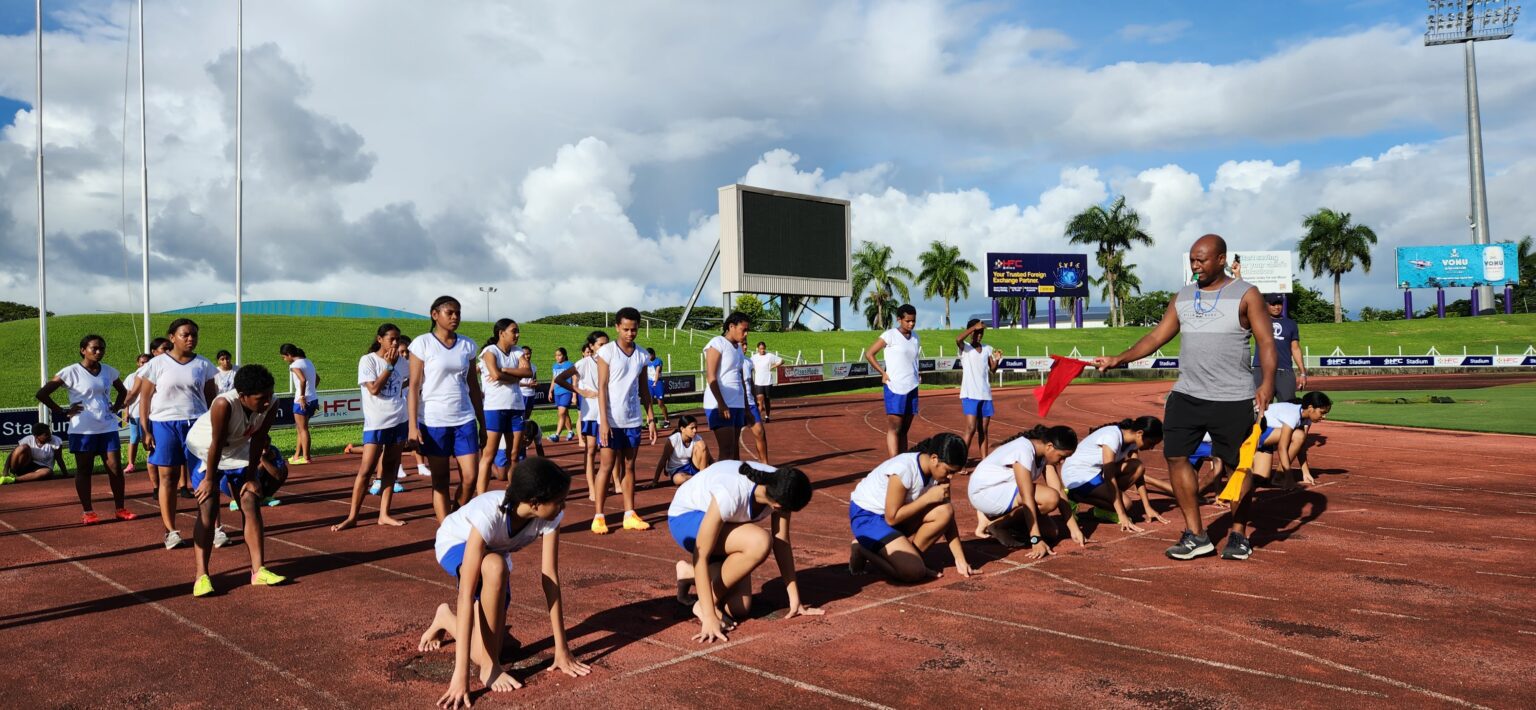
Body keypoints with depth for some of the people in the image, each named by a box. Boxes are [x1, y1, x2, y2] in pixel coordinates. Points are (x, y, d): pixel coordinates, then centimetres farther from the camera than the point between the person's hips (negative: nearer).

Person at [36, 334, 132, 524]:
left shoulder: (109, 371, 6)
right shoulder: (71, 372, -8)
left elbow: (122, 391, 25)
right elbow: (42, 394, -9)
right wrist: (63, 412, -10)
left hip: (108, 428, 4)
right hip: (83, 430, -4)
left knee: (115, 468, 1)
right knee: (84, 471, 6)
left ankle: (120, 509, 10)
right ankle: (87, 512, 13)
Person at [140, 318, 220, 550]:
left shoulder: (203, 364, 6)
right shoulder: (157, 364, 0)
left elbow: (212, 398, 10)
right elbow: (145, 398, 2)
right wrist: (145, 430, -4)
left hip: (197, 424, 1)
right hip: (164, 425, -1)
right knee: (167, 477, 4)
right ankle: (170, 531, 12)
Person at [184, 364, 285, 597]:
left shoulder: (269, 407, -25)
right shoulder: (224, 405, -39)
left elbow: (257, 441, -13)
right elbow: (216, 444, -30)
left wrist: (252, 477, -8)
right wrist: (210, 480, -20)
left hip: (238, 451, 5)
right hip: (204, 450, -5)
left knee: (251, 505, -1)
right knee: (208, 509, -12)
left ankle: (258, 571, 2)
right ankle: (201, 576, -6)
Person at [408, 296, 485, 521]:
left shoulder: (467, 345, 9)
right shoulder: (422, 344, -3)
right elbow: (414, 386, -6)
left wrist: (482, 422, 12)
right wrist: (413, 426, -12)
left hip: (465, 420, 3)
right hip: (433, 421, -3)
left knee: (470, 477, -2)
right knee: (440, 481, 4)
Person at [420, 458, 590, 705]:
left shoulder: (549, 515, -29)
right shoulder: (488, 514, -43)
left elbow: (550, 579, -26)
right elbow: (467, 593, -46)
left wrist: (562, 649, -27)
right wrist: (461, 674, -48)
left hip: (494, 552, 4)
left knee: (481, 654, -6)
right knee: (495, 566, -40)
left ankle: (446, 617, 27)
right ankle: (490, 666, -22)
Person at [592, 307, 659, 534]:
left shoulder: (641, 354, 9)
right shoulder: (607, 351, -6)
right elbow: (602, 387, -9)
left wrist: (650, 418, 8)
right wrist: (604, 421, -15)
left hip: (633, 420, 5)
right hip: (611, 420, -4)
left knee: (629, 466, 8)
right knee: (607, 466, -1)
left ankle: (630, 515, 12)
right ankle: (599, 516, 5)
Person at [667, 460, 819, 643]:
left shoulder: (779, 488, -21)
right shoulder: (730, 494, -39)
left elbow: (782, 543, -13)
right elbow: (701, 555, -35)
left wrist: (795, 599, -13)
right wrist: (709, 618, -36)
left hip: (724, 521, 6)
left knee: (740, 609, -4)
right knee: (760, 542, -33)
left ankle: (689, 572, 19)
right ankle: (703, 605, -15)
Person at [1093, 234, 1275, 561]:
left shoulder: (1245, 294, -2)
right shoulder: (1183, 297, 11)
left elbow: (1266, 341, -8)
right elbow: (1156, 337, 10)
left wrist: (1267, 382, -23)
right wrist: (1118, 359, -2)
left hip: (1233, 400, -4)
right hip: (1186, 396, 5)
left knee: (1236, 466, 4)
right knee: (1176, 457, 0)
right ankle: (1196, 535, 9)